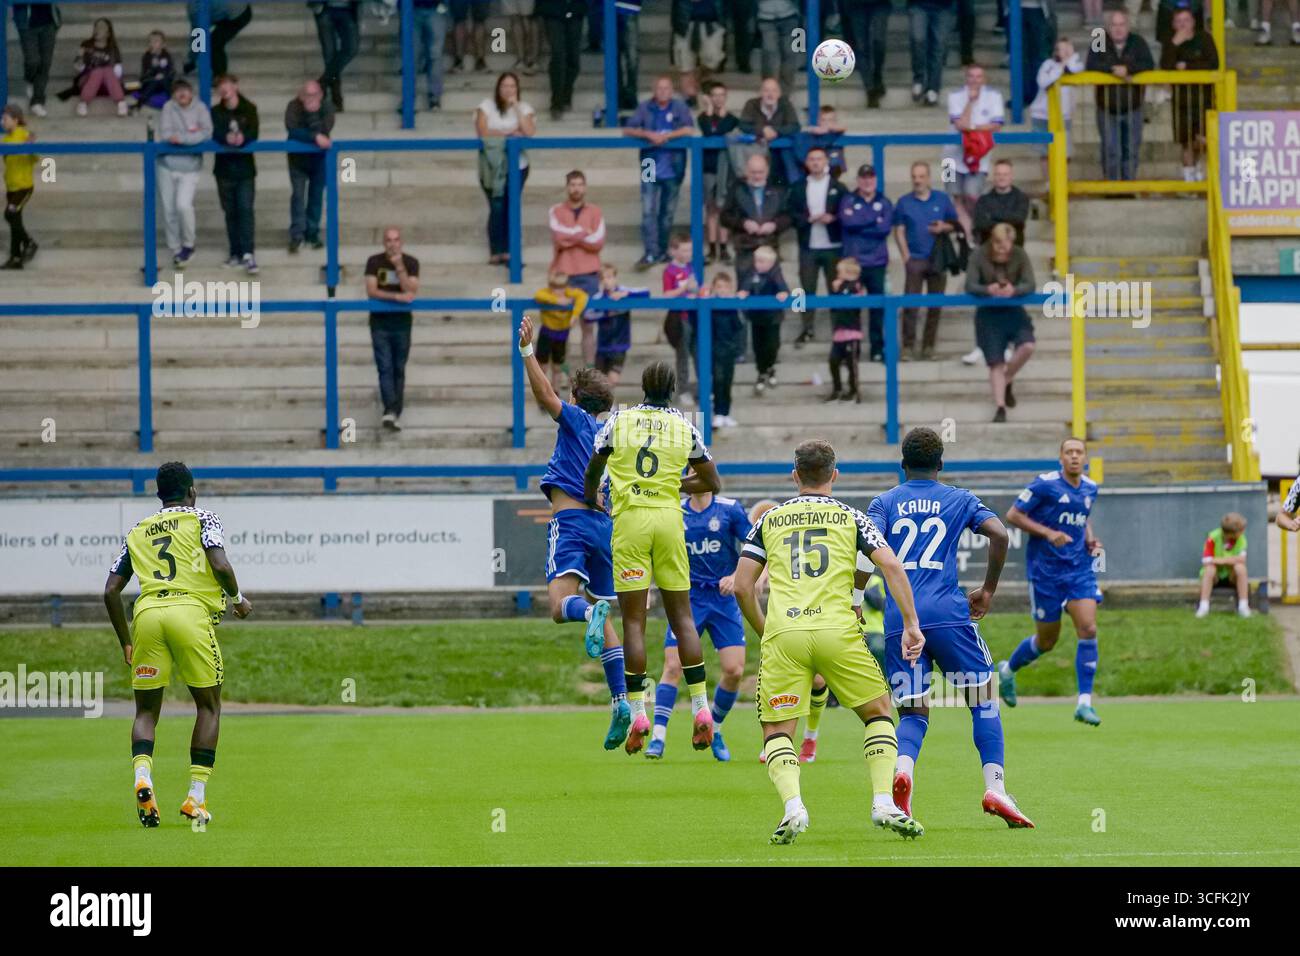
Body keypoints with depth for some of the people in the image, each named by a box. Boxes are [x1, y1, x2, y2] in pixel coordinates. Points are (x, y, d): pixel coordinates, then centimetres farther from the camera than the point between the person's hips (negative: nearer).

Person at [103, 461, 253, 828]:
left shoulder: (137, 531, 21)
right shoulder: (203, 519, 10)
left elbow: (111, 591, 16)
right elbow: (220, 566, -7)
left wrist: (126, 643, 25)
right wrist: (238, 599, 13)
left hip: (146, 614, 3)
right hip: (191, 611, -3)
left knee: (146, 710, 12)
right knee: (208, 705, 12)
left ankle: (142, 776, -17)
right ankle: (196, 797, 4)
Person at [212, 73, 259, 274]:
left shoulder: (249, 109, 2)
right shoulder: (216, 112, 6)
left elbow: (253, 134, -9)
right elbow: (214, 134, -9)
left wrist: (242, 138, -32)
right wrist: (227, 138, -31)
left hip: (245, 168, -2)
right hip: (224, 168, 2)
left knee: (245, 209, -11)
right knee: (230, 212, 6)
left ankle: (247, 254, -17)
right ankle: (236, 253, 13)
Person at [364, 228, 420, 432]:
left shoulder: (411, 262, 1)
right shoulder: (374, 262, 0)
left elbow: (411, 292, -10)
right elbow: (371, 291, -10)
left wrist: (399, 267, -18)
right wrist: (397, 296, -20)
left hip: (402, 322, 1)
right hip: (380, 321, -1)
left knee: (399, 369, 4)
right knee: (385, 367, -12)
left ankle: (396, 414, 8)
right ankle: (390, 410, -22)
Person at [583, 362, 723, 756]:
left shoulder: (618, 421, 5)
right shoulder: (685, 428, 7)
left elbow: (592, 471, 18)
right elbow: (713, 483, 15)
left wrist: (591, 499, 40)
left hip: (629, 520, -1)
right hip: (669, 520, 1)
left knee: (633, 619, -1)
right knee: (682, 615, 6)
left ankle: (637, 711, -7)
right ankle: (701, 707, 0)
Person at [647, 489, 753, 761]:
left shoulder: (730, 509, -3)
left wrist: (737, 576, -18)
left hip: (724, 598, 0)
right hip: (688, 598, 0)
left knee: (734, 670, -7)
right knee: (673, 667, -12)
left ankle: (714, 730, 16)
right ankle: (658, 737, -10)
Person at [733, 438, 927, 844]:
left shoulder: (769, 520, 17)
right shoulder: (850, 517, 13)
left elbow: (742, 586, 12)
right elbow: (891, 567, 1)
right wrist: (911, 624, 4)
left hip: (782, 634, 0)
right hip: (837, 629, 0)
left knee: (776, 732, 8)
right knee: (878, 713, 17)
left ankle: (793, 807, -18)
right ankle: (883, 804, 1)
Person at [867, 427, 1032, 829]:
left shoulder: (884, 503, 13)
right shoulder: (960, 500, 13)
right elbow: (999, 535, -2)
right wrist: (988, 591, 9)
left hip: (898, 616, 2)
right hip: (948, 613, -2)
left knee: (913, 713, 7)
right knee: (984, 701, 9)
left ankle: (902, 769, -26)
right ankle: (995, 788, -7)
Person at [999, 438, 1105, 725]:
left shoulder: (1090, 488, 7)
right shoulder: (1045, 484, -11)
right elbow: (1013, 515, -9)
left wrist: (1090, 539, 6)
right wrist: (1047, 532, -20)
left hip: (1079, 569, 4)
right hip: (1045, 569, -4)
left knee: (1088, 630, -13)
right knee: (1046, 641, 5)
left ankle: (1084, 703, -9)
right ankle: (1007, 670, 36)